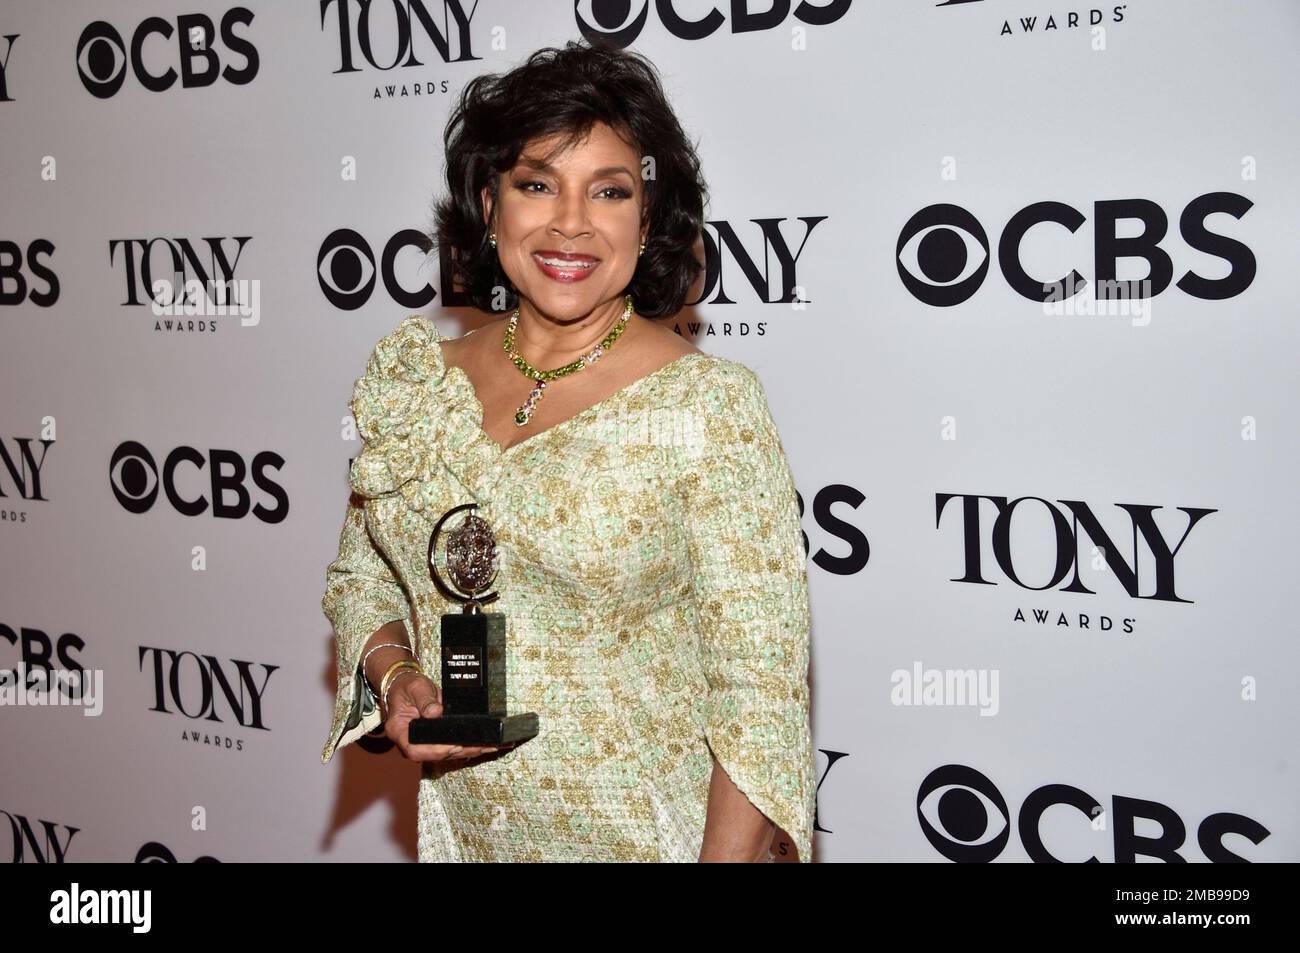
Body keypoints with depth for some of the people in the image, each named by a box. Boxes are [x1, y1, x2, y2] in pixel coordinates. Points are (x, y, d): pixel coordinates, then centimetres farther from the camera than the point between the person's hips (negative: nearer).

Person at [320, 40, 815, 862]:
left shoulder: (709, 406, -16)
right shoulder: (410, 371, -2)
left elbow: (761, 684, -17)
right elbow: (361, 573, 9)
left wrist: (726, 856, -22)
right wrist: (393, 678, -9)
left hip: (650, 834, -4)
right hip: (462, 824, 4)